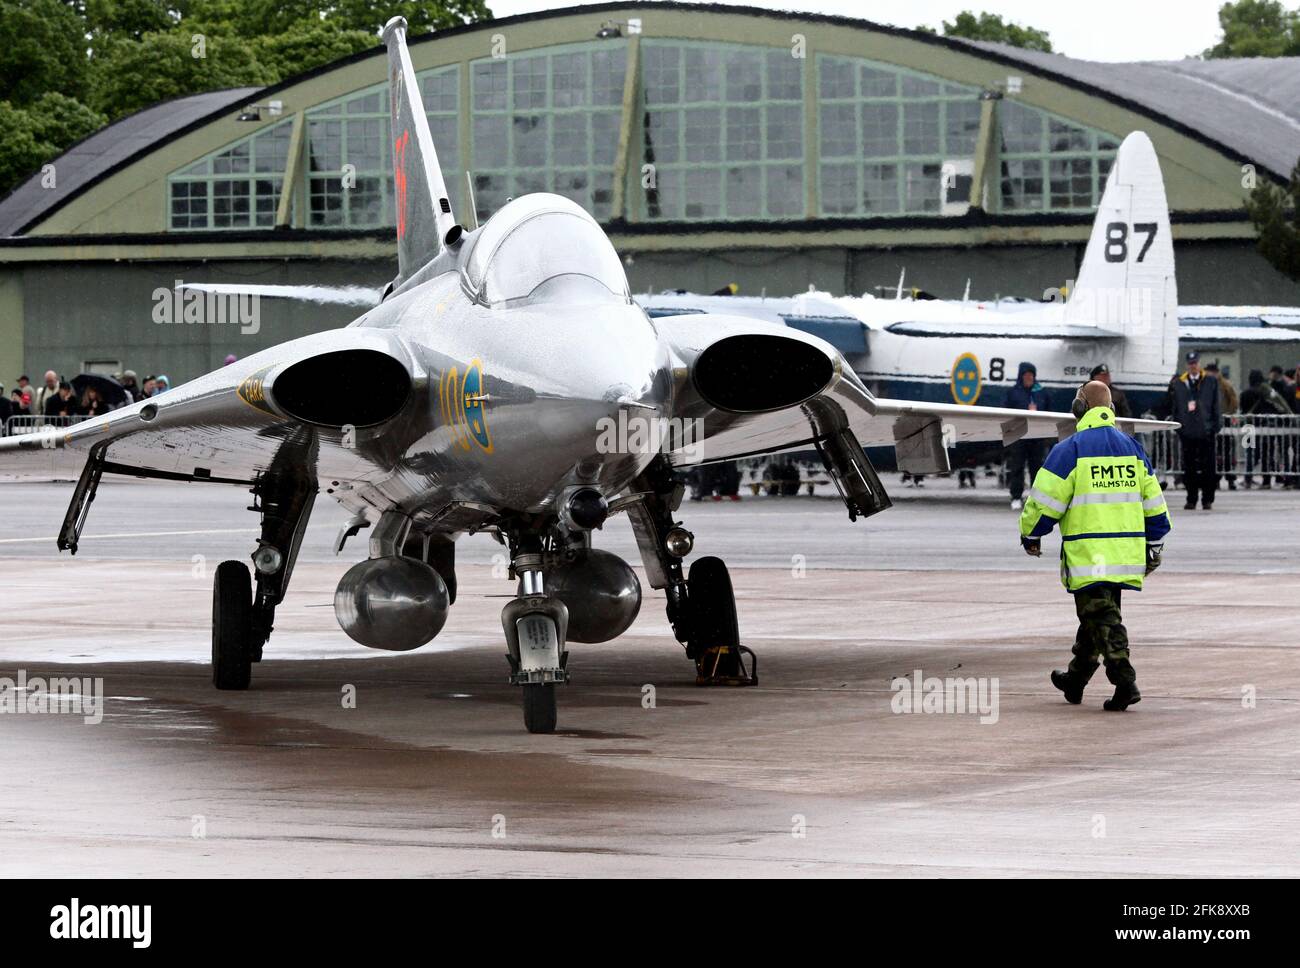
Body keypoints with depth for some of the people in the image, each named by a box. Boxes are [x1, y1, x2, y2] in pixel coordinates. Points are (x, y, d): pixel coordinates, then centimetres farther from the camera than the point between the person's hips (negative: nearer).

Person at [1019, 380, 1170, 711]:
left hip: (1088, 553, -6)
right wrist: (1154, 546, 23)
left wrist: (1030, 535, 9)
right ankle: (1076, 679, 30)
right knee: (1094, 613, 18)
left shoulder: (1070, 449, -9)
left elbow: (1046, 499, -7)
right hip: (1126, 552, 6)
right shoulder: (1131, 447, 10)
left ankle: (1125, 682, -19)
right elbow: (1153, 500, 14)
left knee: (1102, 617, -7)